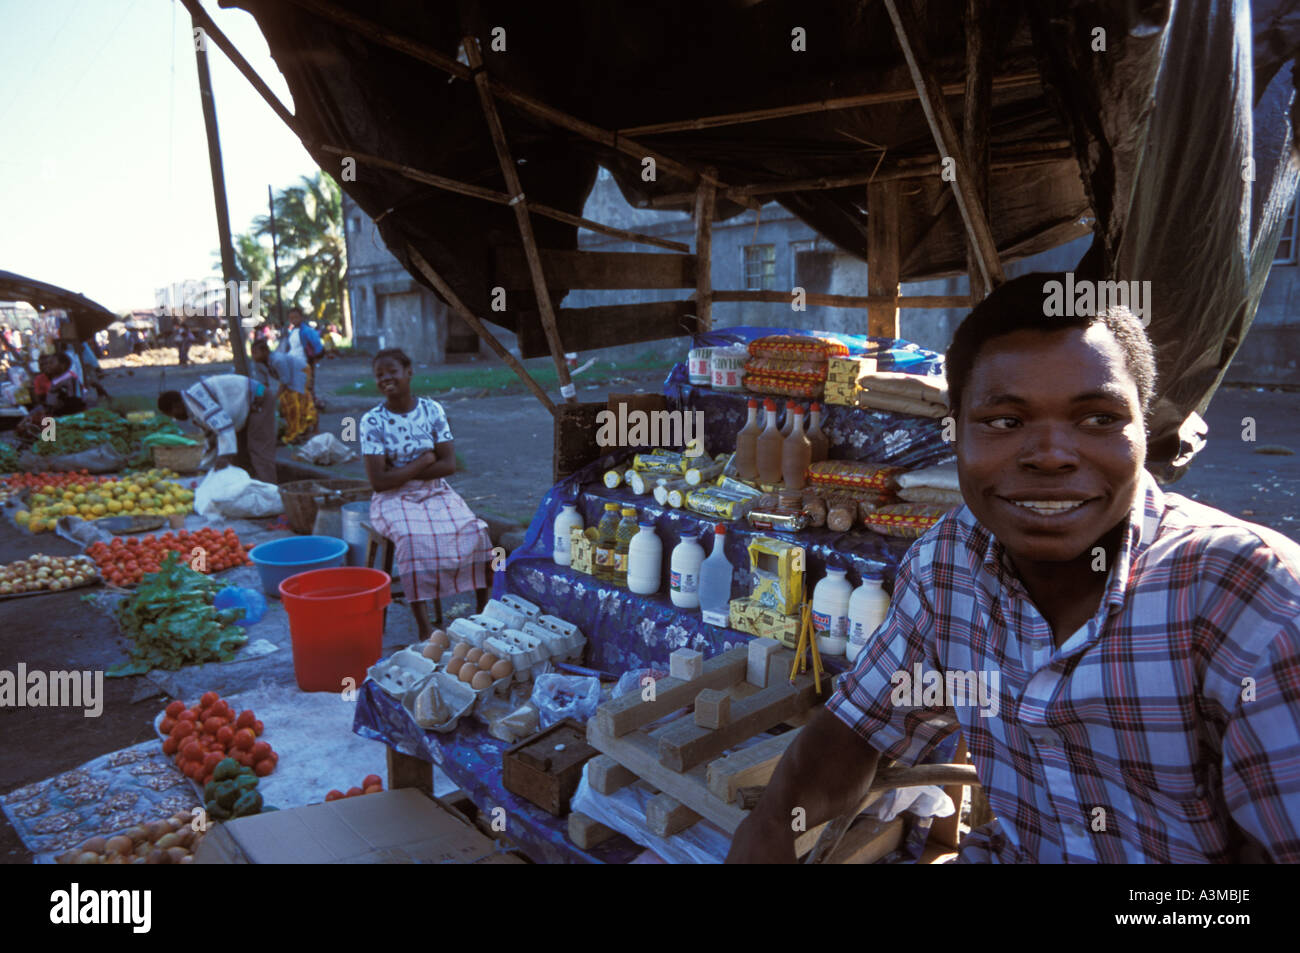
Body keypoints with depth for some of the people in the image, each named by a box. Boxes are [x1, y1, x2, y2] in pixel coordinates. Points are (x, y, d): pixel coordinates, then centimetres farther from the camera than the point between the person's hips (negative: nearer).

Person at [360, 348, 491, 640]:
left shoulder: (432, 410, 2)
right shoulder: (373, 421, -4)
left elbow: (449, 464, -4)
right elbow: (378, 480, -12)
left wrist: (401, 471, -11)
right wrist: (424, 462, -8)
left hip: (436, 493, 3)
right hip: (394, 499, -3)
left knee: (474, 531, -23)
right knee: (414, 538, -34)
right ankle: (424, 626, -29)